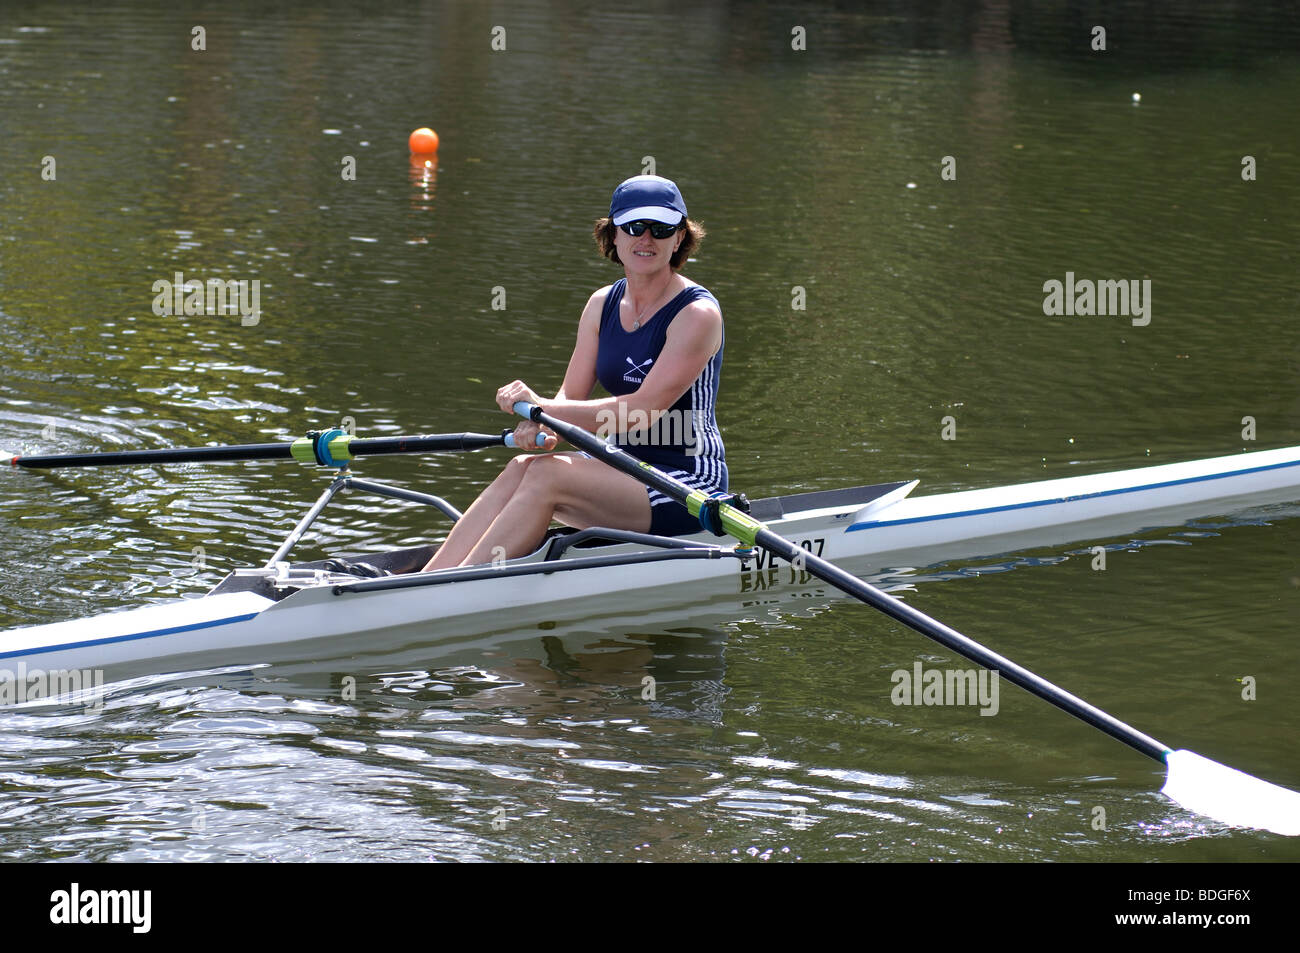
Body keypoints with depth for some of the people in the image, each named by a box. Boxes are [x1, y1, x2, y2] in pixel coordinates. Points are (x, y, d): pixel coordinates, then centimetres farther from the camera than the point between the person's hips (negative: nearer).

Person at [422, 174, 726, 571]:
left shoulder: (697, 314, -14)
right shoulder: (603, 304, 8)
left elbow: (643, 410, -23)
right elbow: (572, 396, 3)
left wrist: (542, 406, -26)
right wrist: (540, 425, -22)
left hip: (688, 490, -7)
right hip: (624, 466, 7)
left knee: (546, 474, -26)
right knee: (522, 467, -18)